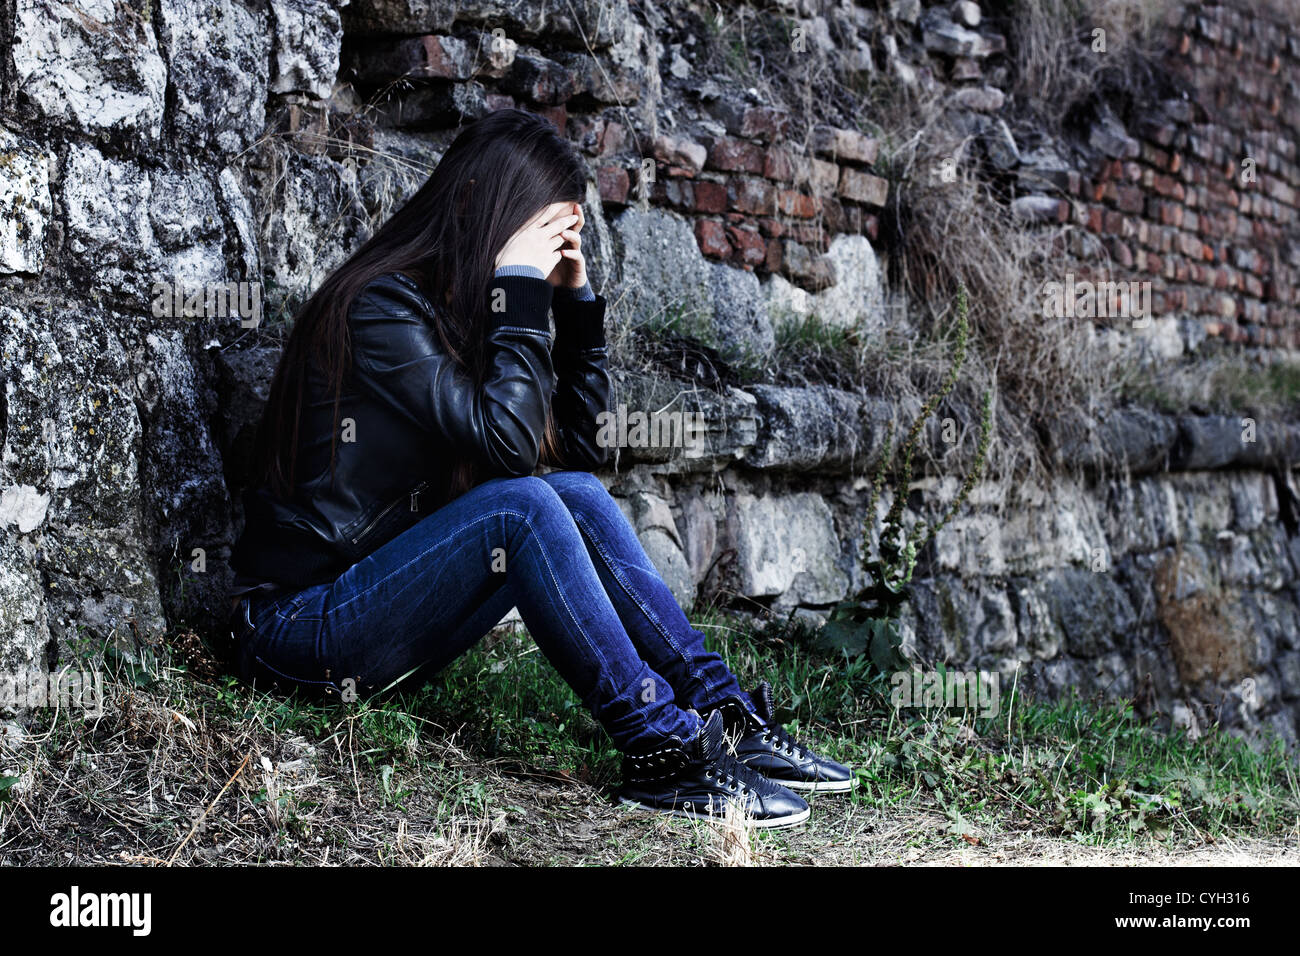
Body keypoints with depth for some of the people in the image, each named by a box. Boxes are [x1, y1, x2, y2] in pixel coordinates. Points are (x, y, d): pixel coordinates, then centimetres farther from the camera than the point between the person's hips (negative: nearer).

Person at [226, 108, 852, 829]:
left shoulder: (460, 307, 11)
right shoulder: (380, 306, -16)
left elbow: (581, 448, 12)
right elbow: (508, 439, -25)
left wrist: (575, 297, 5)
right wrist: (521, 287, -18)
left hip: (382, 594, 8)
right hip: (296, 626, -8)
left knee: (579, 494, -9)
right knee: (521, 505, -27)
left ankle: (727, 718, -11)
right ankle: (662, 752, -25)